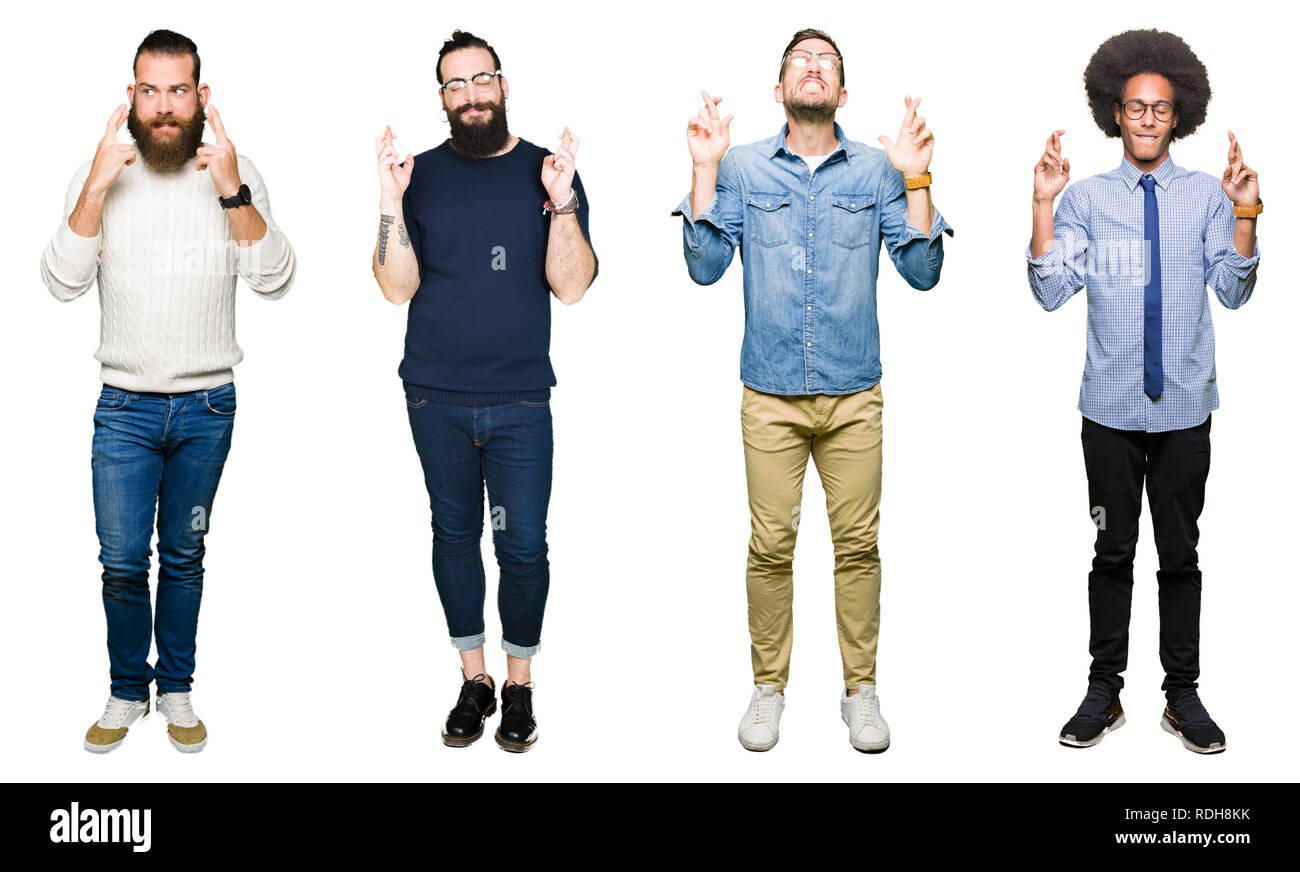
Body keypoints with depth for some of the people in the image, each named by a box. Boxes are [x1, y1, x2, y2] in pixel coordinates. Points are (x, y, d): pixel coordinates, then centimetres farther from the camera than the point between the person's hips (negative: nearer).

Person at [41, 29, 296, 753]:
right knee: (123, 561, 4)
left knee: (184, 557, 12)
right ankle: (128, 690, 24)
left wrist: (234, 195, -24)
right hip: (125, 406, 0)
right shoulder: (102, 172, -1)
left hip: (208, 406, 0)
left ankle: (176, 687, 27)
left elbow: (276, 281, -12)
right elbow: (63, 282, -11)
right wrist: (97, 189, -22)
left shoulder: (236, 171, -2)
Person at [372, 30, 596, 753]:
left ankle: (520, 684, 18)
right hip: (435, 399, 2)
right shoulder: (421, 174, 5)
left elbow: (572, 286, -5)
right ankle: (475, 680, 23)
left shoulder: (547, 170, 2)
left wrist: (561, 203, -19)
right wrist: (391, 207, -14)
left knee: (523, 544, 1)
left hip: (520, 401, -1)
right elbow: (399, 288, -1)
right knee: (455, 534, 10)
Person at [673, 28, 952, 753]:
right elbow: (705, 267, -3)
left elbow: (923, 272, 0)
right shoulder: (744, 168, 5)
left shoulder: (878, 169, 5)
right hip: (771, 394, 0)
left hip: (854, 394, 1)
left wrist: (916, 181, -9)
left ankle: (861, 687, 18)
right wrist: (704, 169, -8)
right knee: (771, 545, 2)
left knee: (859, 543, 4)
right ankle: (769, 686, 18)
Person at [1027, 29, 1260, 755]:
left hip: (1185, 406, 1)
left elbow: (1234, 292, -2)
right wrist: (1043, 203, -15)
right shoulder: (1087, 198, 2)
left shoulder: (1207, 195, 3)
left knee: (1180, 553, 9)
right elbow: (1051, 292, -7)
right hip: (1112, 407, 0)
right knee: (1113, 551, 8)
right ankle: (1105, 692, 19)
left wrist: (1246, 212, -15)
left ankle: (1183, 695, 20)